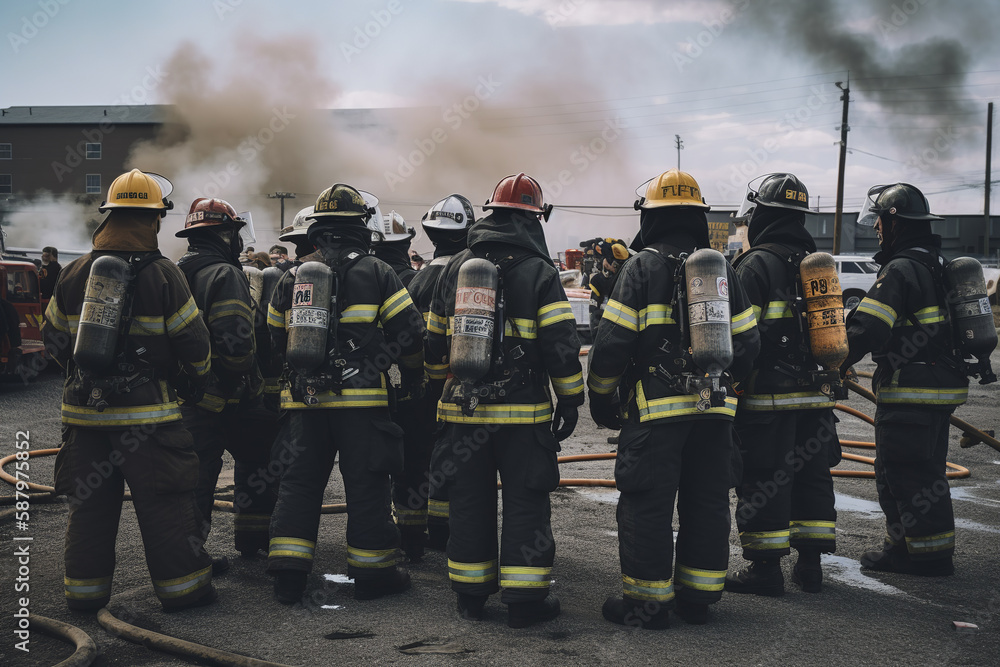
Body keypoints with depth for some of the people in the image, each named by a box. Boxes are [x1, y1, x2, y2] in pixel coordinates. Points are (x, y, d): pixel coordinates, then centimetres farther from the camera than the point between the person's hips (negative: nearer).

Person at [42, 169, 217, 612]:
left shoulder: (73, 274, 5)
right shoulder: (162, 276, -9)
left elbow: (54, 339, 14)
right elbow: (193, 342, -6)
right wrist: (196, 379, 13)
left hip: (84, 409, 4)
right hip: (146, 412, -4)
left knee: (89, 501, 13)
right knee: (164, 501, 4)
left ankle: (85, 590, 20)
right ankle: (181, 587, 11)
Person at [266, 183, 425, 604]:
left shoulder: (292, 277, 10)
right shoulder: (374, 273, -3)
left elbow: (276, 338, 18)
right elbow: (409, 330, -4)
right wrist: (413, 374, 12)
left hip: (305, 399, 4)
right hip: (361, 399, -4)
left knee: (300, 481, 10)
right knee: (366, 483, 3)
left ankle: (287, 573, 9)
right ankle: (373, 572, 11)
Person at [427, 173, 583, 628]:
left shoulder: (455, 268, 8)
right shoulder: (539, 272, -7)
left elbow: (435, 342, 14)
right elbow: (562, 345, -11)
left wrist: (444, 388, 27)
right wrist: (570, 400, -1)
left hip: (463, 409, 4)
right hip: (523, 411, -4)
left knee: (469, 501, 12)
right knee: (525, 503, 4)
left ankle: (469, 594, 20)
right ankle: (524, 599, 8)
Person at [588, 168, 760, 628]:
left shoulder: (643, 266, -5)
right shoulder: (722, 268, 11)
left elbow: (614, 339, -9)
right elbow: (747, 342, 11)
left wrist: (601, 395, 2)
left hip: (657, 408, -5)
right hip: (715, 410, 6)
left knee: (647, 504, 2)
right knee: (707, 502, 13)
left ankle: (647, 602, 8)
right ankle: (698, 596, 21)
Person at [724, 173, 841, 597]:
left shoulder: (756, 264, -11)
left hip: (768, 397, -7)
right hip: (816, 398, 8)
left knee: (762, 481, 0)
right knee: (811, 475, 14)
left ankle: (765, 569, 4)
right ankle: (809, 564, 20)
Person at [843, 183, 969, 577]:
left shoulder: (901, 270, -17)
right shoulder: (935, 266, 15)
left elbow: (866, 331, -24)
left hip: (911, 395, -10)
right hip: (942, 389, 10)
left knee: (906, 473, -2)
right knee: (923, 472, 17)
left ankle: (932, 555, 5)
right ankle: (904, 547, 26)